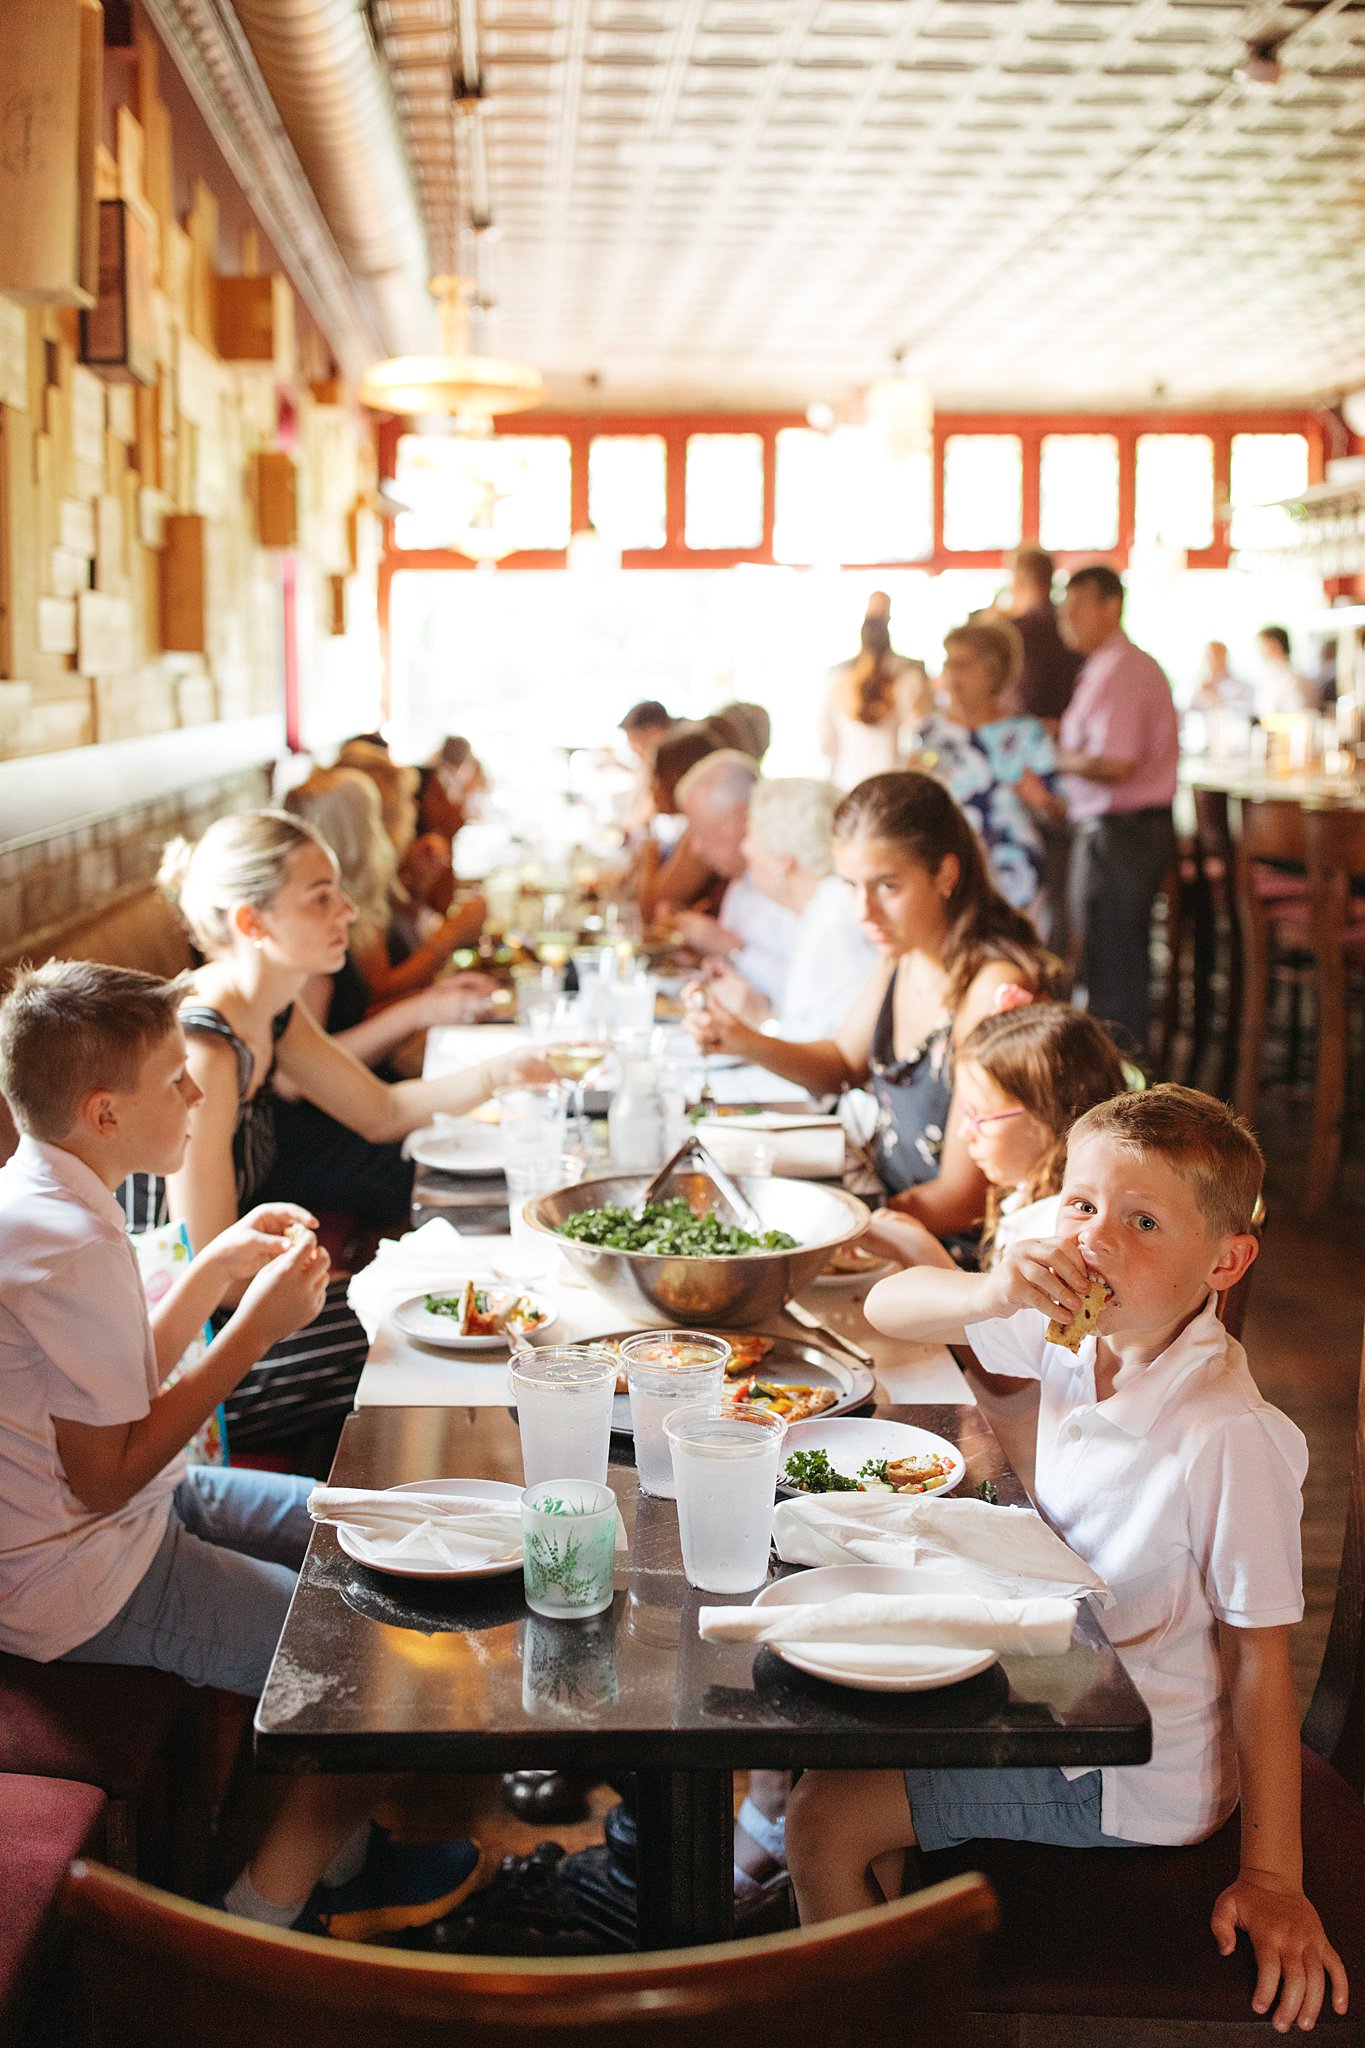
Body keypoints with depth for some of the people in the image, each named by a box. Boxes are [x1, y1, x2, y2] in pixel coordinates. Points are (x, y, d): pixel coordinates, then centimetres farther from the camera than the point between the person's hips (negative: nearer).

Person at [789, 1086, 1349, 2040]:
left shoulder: (1232, 1436, -30)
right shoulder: (1082, 1332, -9)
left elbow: (1260, 1659, -23)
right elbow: (886, 1307, -1)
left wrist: (1273, 1876, -18)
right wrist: (989, 1294, -23)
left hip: (1133, 1779, -8)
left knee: (827, 1817, -8)